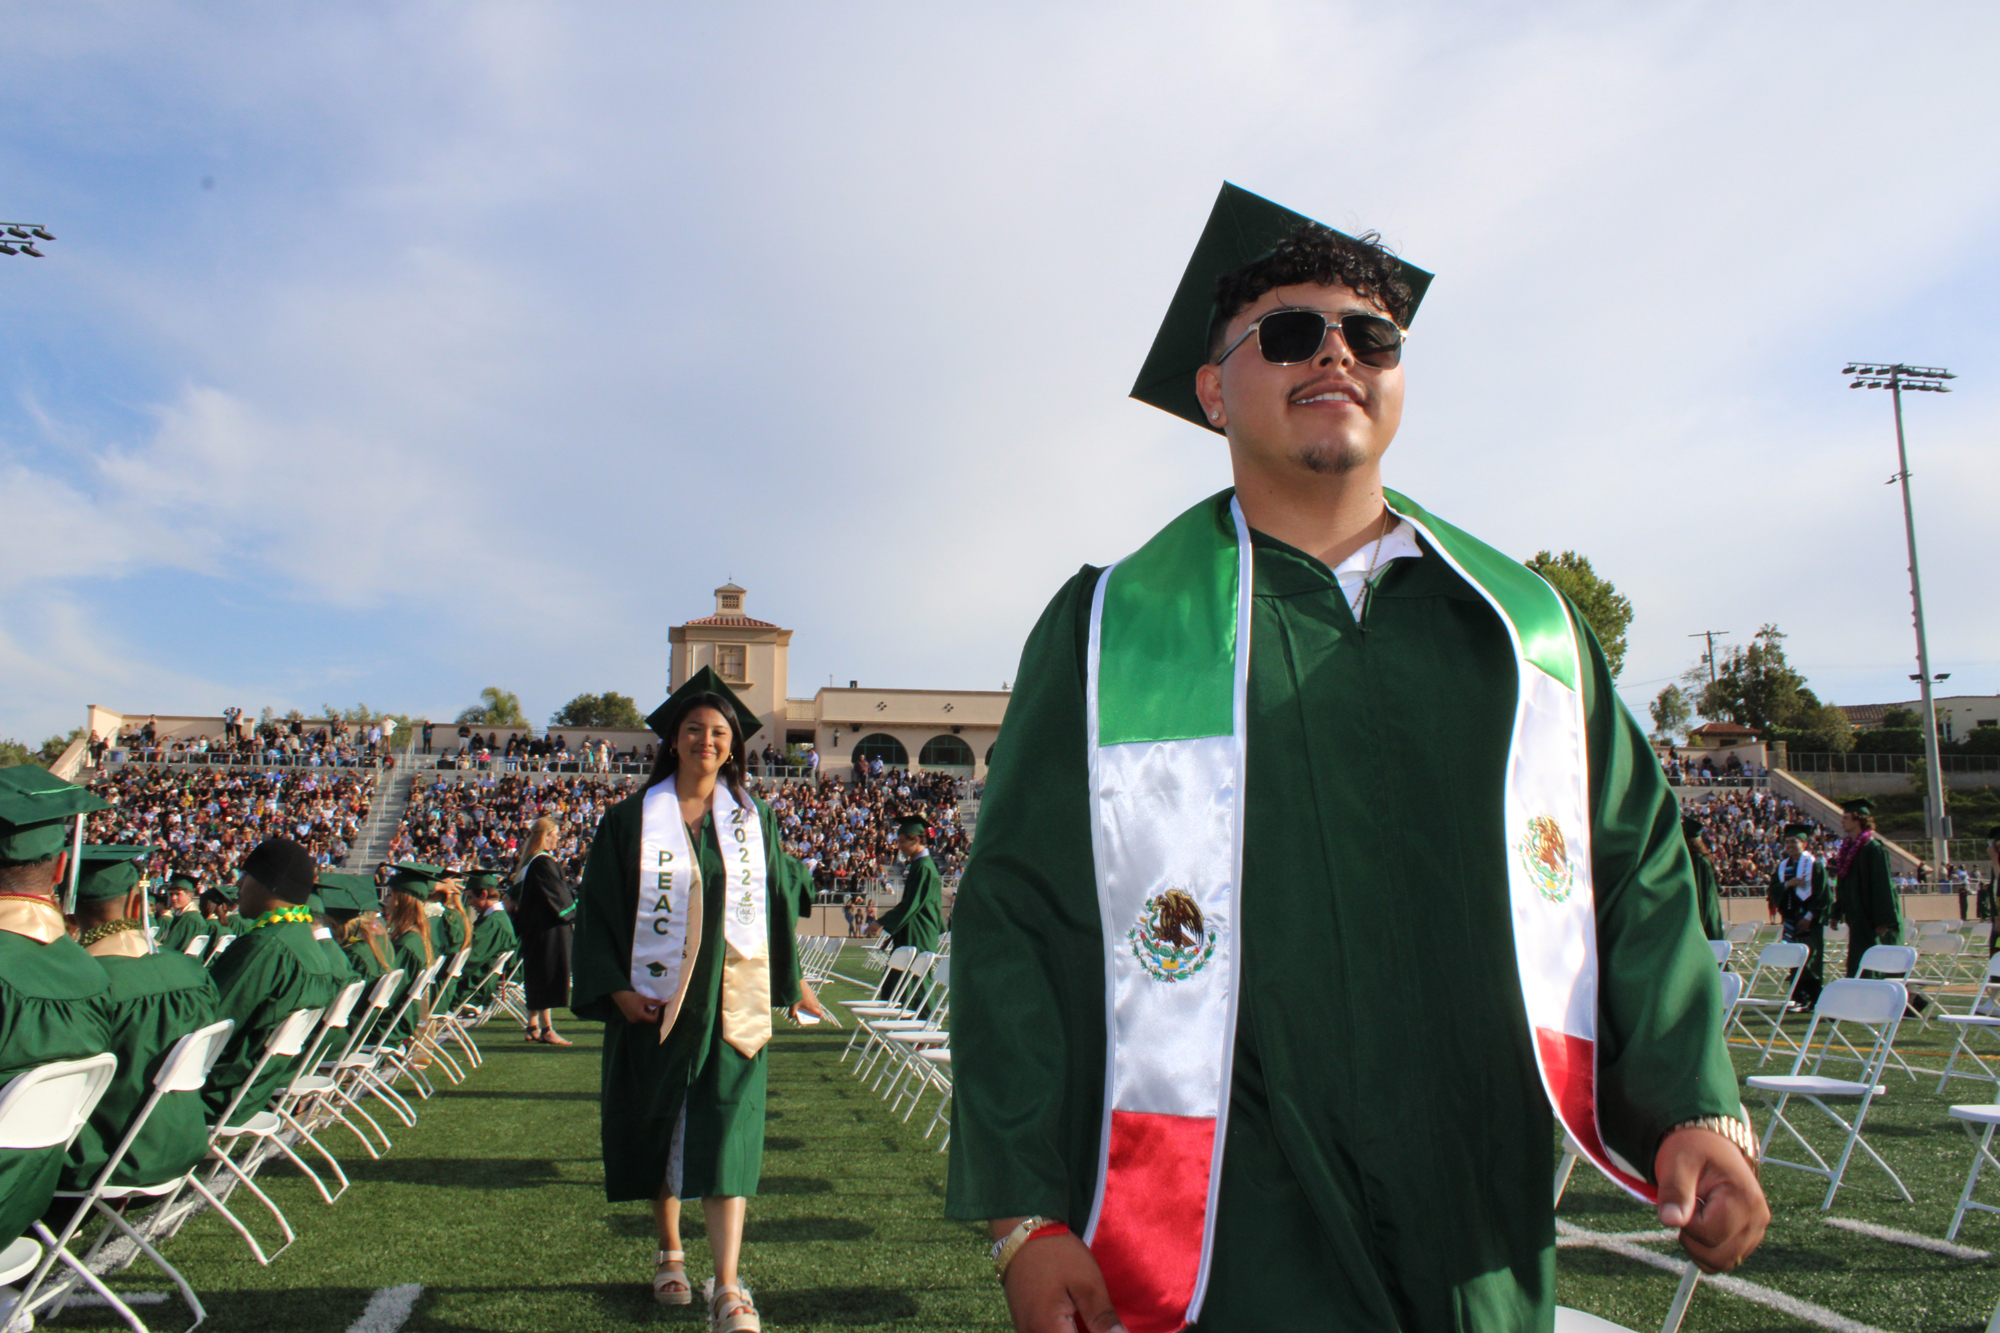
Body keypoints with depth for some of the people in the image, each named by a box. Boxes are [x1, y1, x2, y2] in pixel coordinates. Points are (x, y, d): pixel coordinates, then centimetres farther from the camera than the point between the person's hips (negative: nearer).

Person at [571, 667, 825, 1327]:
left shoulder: (752, 819, 5)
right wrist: (616, 988, -10)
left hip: (731, 1001, 0)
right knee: (658, 1125, 11)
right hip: (655, 1002, 0)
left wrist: (791, 980, 16)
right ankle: (670, 1254, 31)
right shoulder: (632, 820, 0)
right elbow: (597, 909, -1)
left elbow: (778, 900, 13)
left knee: (725, 1135, -6)